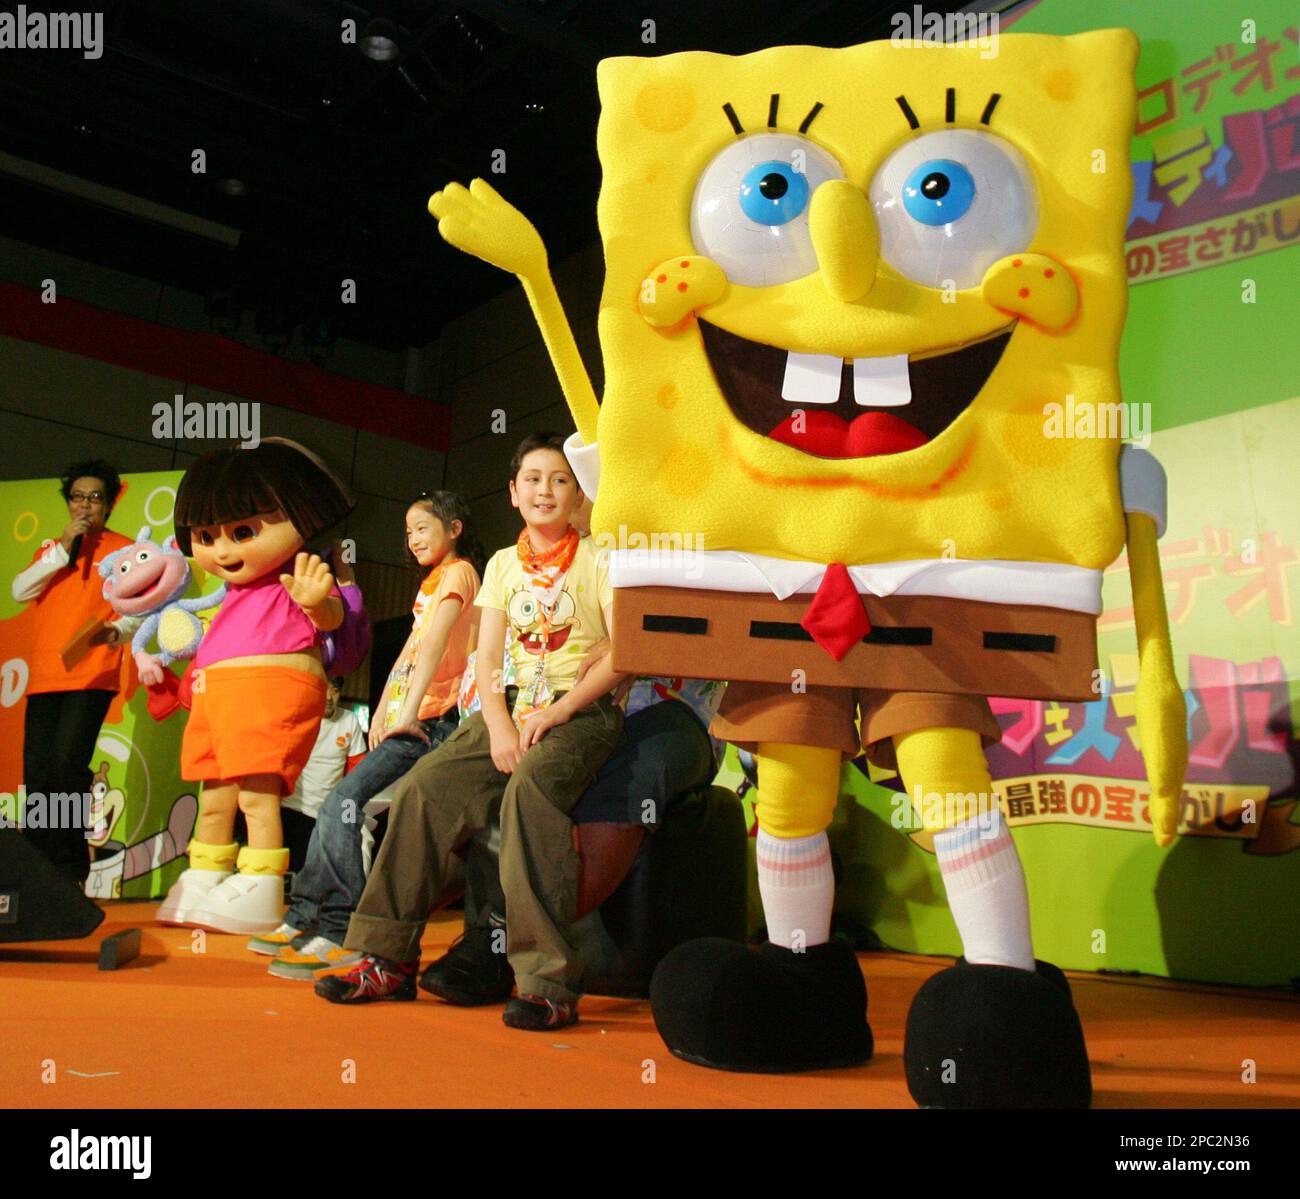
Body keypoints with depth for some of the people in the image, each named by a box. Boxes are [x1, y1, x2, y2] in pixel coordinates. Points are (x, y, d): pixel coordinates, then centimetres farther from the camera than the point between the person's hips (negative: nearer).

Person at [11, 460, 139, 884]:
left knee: (68, 763, -16)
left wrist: (117, 630, -19)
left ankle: (71, 872, -9)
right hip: (45, 675, 5)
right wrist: (61, 549, -1)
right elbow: (20, 591, 6)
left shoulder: (124, 549, 9)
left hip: (91, 675, -5)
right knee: (37, 772, 0)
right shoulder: (51, 550, 22)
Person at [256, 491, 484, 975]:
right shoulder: (432, 580, 25)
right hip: (404, 718, 9)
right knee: (340, 804, 8)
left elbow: (435, 643, -17)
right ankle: (304, 918, 15)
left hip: (429, 719, -9)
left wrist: (409, 713, -24)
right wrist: (382, 712, 11)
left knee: (344, 803, -17)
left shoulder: (458, 571, -5)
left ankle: (340, 934, -14)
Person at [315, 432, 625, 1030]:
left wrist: (558, 711, -17)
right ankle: (388, 959, -10)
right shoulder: (502, 564, 16)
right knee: (425, 785, -19)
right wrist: (498, 724, -11)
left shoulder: (597, 560, 3)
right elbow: (487, 656, 8)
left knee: (529, 786, -36)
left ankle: (547, 982, -35)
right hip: (513, 705, 5)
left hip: (585, 710, -5)